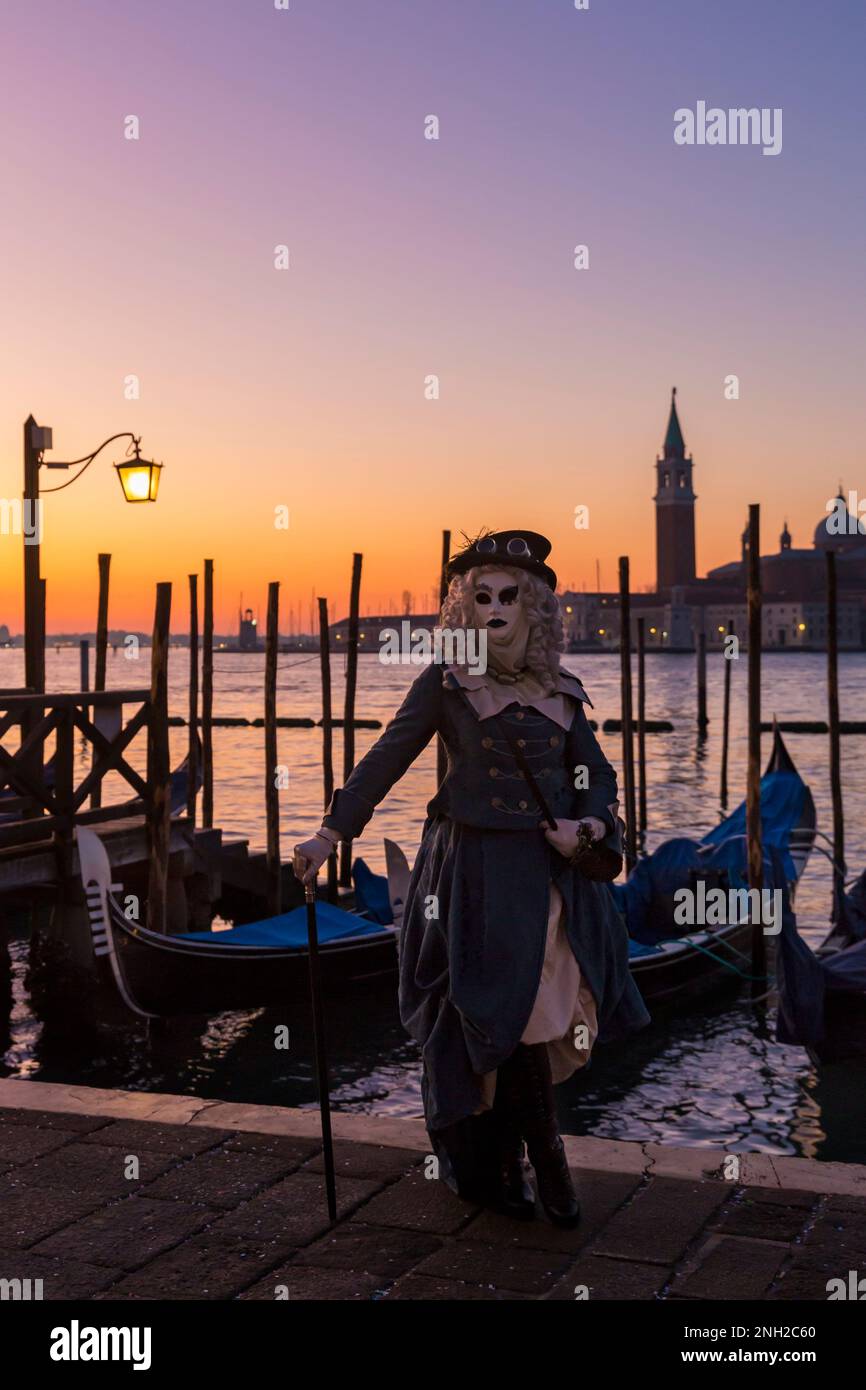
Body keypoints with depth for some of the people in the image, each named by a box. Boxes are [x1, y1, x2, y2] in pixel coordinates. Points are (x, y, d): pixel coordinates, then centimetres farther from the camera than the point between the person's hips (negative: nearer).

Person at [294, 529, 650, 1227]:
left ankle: (495, 1168, 23)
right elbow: (385, 761, -2)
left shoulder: (560, 690, 10)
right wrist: (331, 833, -8)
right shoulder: (446, 682, 0)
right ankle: (547, 1162, 11)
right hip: (475, 873, -4)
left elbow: (598, 775, 16)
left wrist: (586, 825, -5)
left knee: (536, 1022, 7)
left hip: (552, 873, 4)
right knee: (509, 1017, -5)